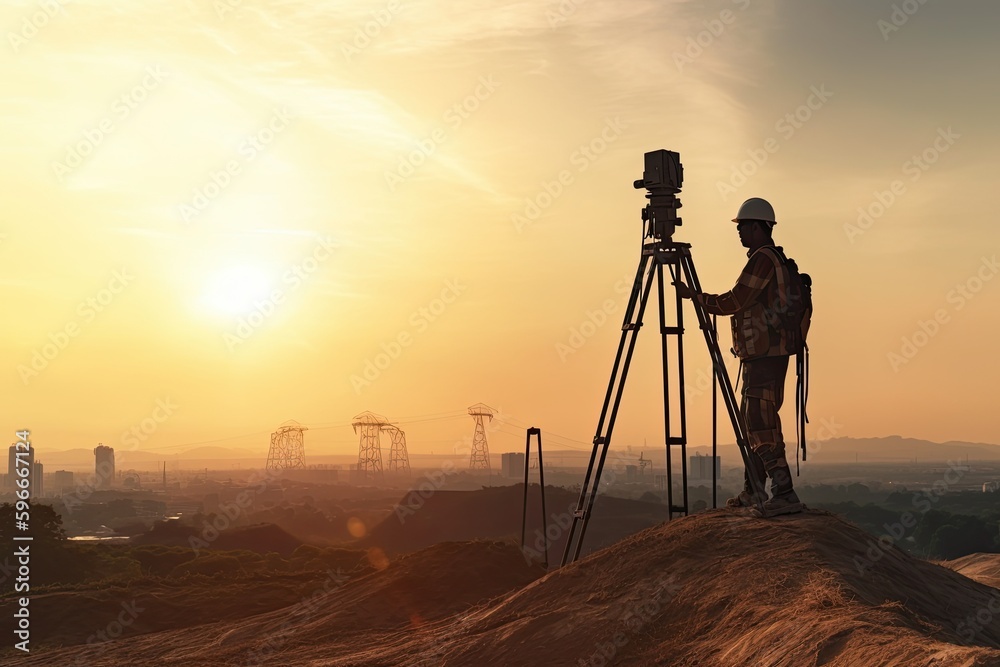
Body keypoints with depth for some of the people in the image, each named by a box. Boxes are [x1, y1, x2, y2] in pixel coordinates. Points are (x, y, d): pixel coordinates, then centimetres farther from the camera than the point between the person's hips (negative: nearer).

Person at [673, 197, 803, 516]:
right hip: (763, 355, 11)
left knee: (762, 424, -13)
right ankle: (753, 491, 22)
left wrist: (692, 295, -7)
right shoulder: (775, 258, 19)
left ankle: (785, 494, -15)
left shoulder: (763, 259, -13)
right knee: (752, 421, 15)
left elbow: (734, 301, -16)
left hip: (765, 356, -11)